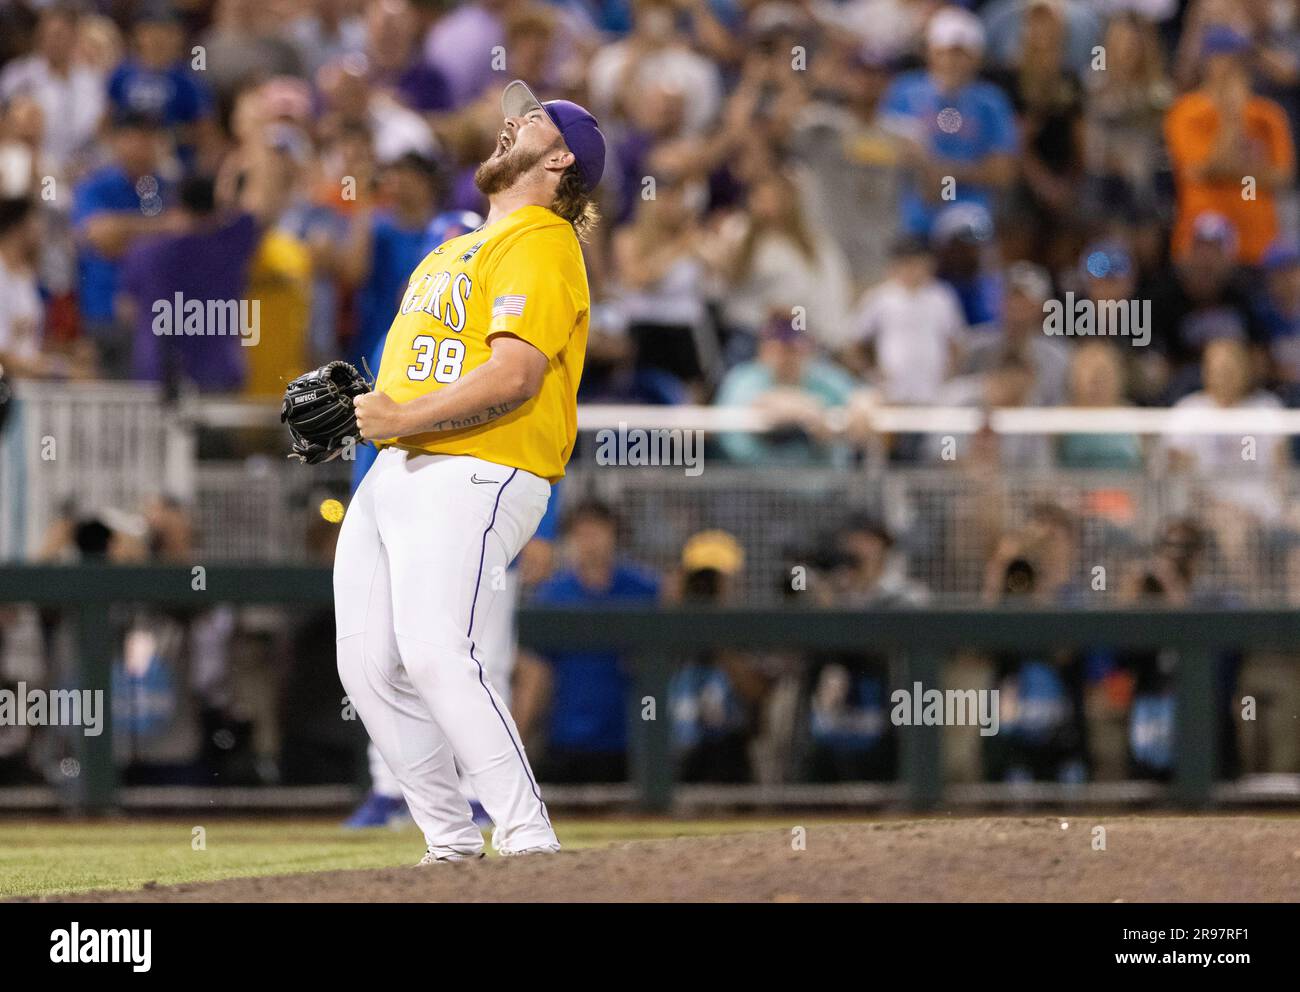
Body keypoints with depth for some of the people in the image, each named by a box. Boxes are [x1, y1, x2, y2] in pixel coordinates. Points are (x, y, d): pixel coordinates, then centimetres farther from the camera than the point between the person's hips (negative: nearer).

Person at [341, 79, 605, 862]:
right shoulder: (455, 251, 26)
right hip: (394, 473, 10)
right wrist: (354, 403, 12)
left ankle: (530, 842, -23)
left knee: (434, 653, -24)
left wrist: (404, 417, -17)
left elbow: (514, 375, -18)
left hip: (476, 474, -10)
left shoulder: (542, 244, -5)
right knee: (368, 667, 3)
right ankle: (453, 846, 9)